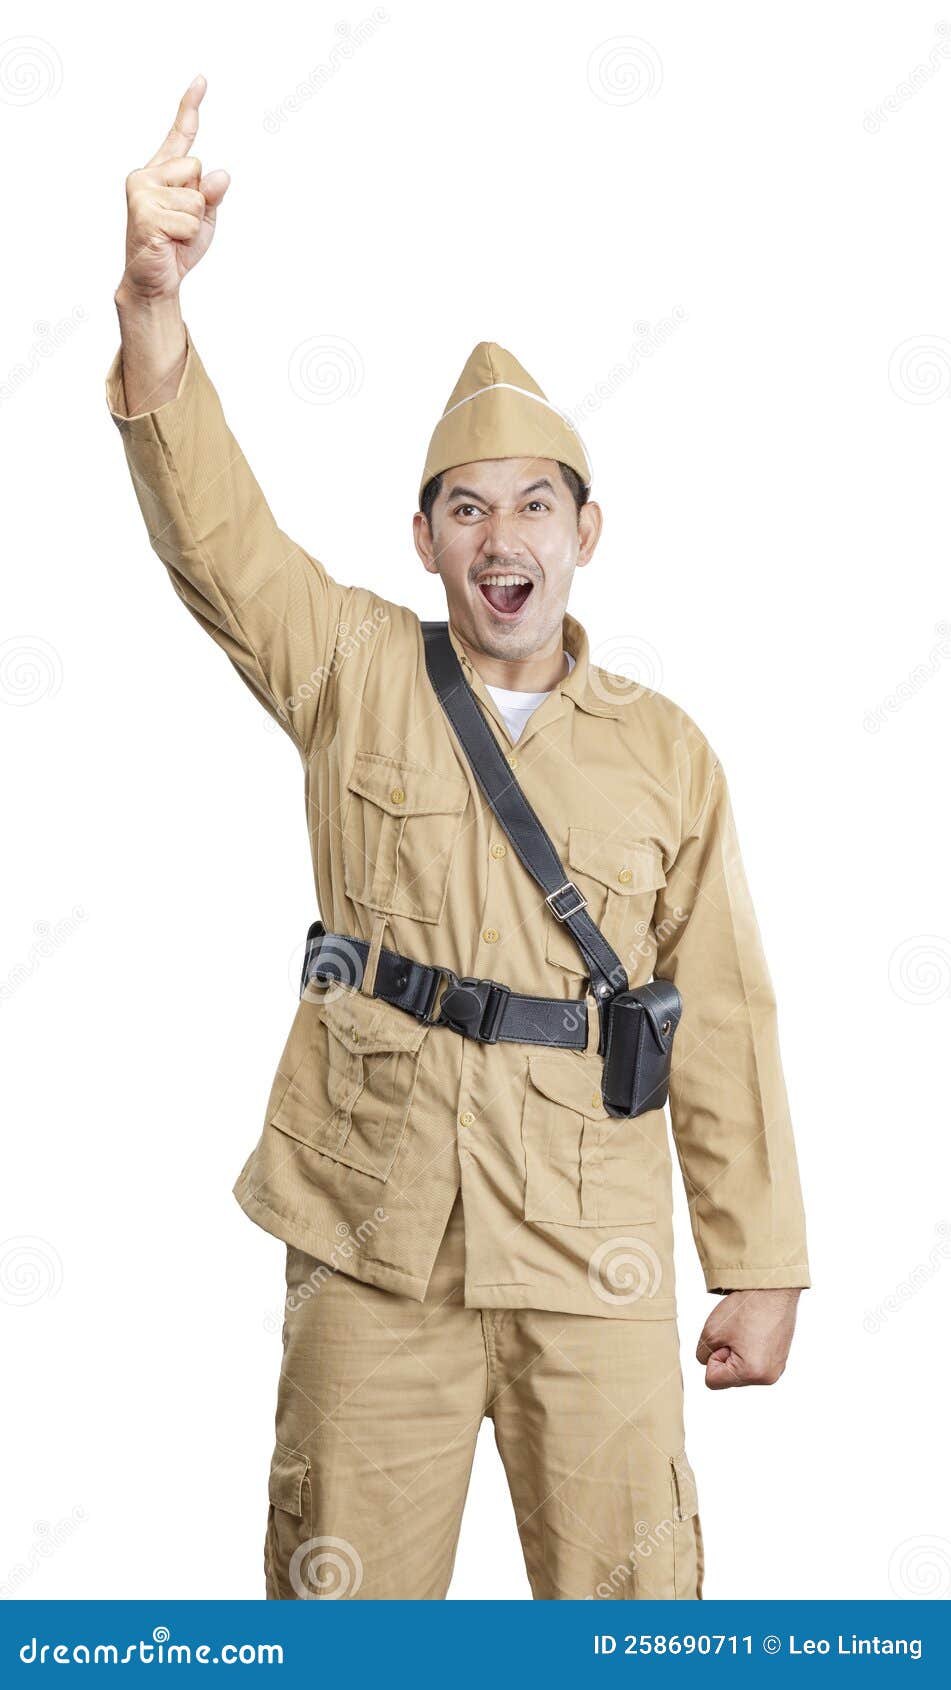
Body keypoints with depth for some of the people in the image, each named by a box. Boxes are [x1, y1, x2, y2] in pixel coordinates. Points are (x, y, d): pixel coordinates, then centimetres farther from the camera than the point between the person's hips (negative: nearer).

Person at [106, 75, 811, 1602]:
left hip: (591, 1259, 0)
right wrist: (154, 296, -29)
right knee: (345, 1600, 10)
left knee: (627, 1603, 7)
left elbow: (723, 1024, 4)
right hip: (370, 1242, 0)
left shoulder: (667, 755, 3)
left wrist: (761, 1268, 5)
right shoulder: (355, 675, 3)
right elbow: (209, 524, -13)